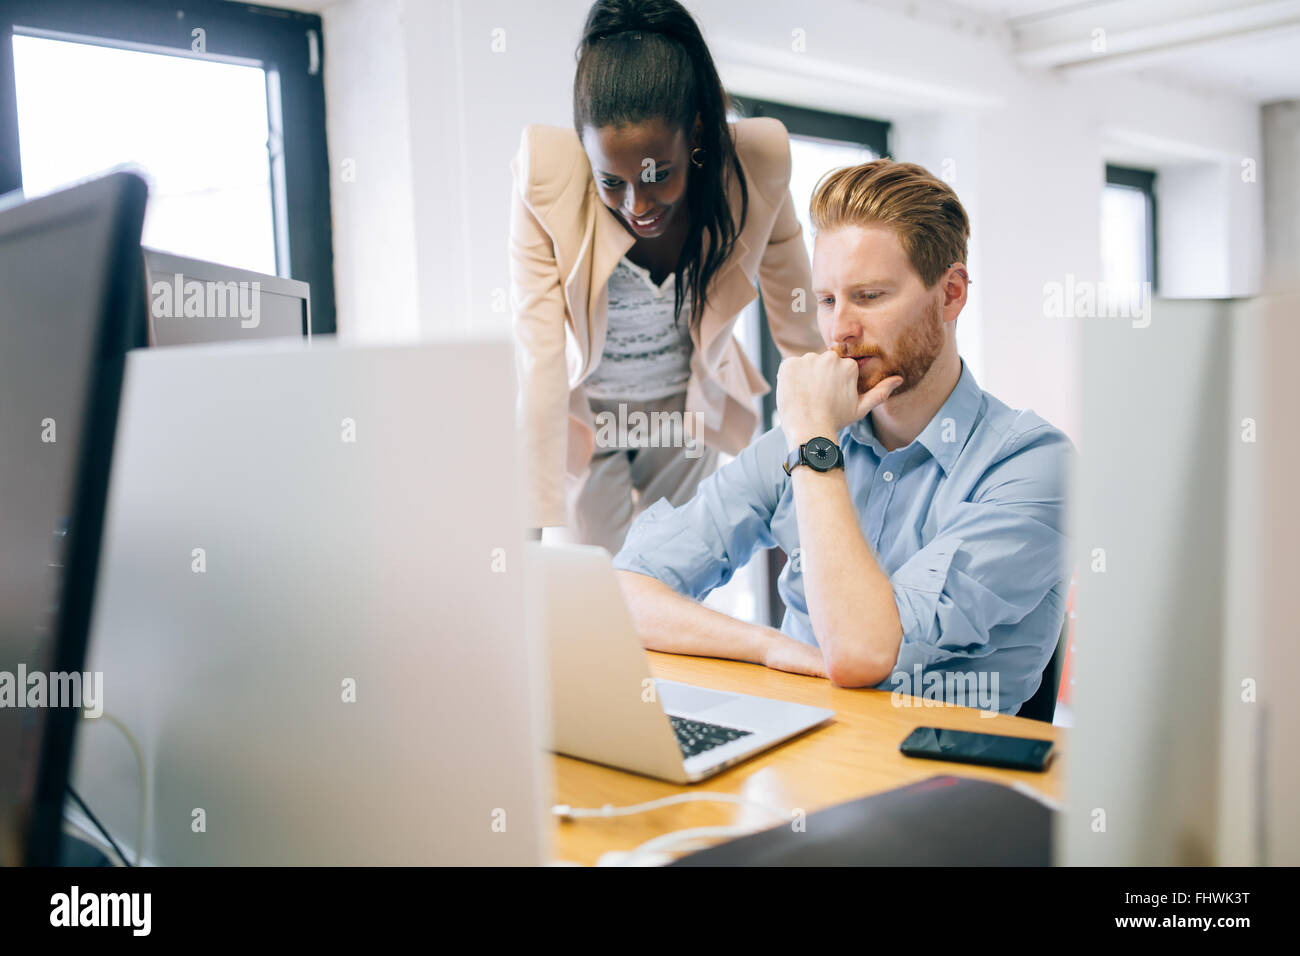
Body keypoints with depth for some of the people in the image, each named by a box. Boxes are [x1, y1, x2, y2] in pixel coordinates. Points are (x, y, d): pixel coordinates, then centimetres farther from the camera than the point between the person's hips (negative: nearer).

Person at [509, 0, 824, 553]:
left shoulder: (755, 164, -23)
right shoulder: (546, 180, -28)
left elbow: (800, 327, -8)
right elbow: (539, 362, -30)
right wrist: (541, 529, -33)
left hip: (690, 414, 2)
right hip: (584, 418, -1)